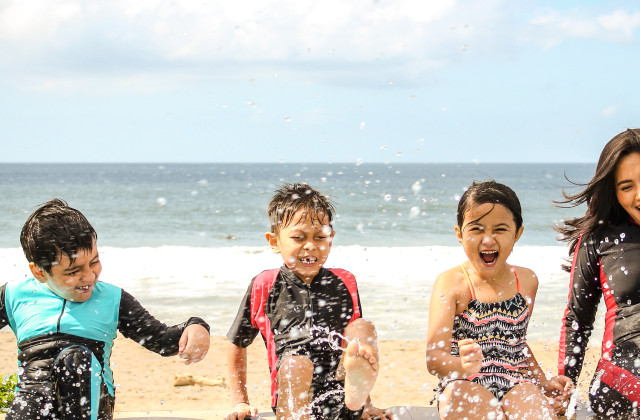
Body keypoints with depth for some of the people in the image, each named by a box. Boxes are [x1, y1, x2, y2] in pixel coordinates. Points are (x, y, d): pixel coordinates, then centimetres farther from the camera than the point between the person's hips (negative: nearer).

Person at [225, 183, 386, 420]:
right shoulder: (264, 287, 6)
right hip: (293, 398, -2)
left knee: (363, 328, -16)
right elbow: (237, 345, 18)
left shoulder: (344, 283, 13)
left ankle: (357, 399, -36)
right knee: (294, 362, -33)